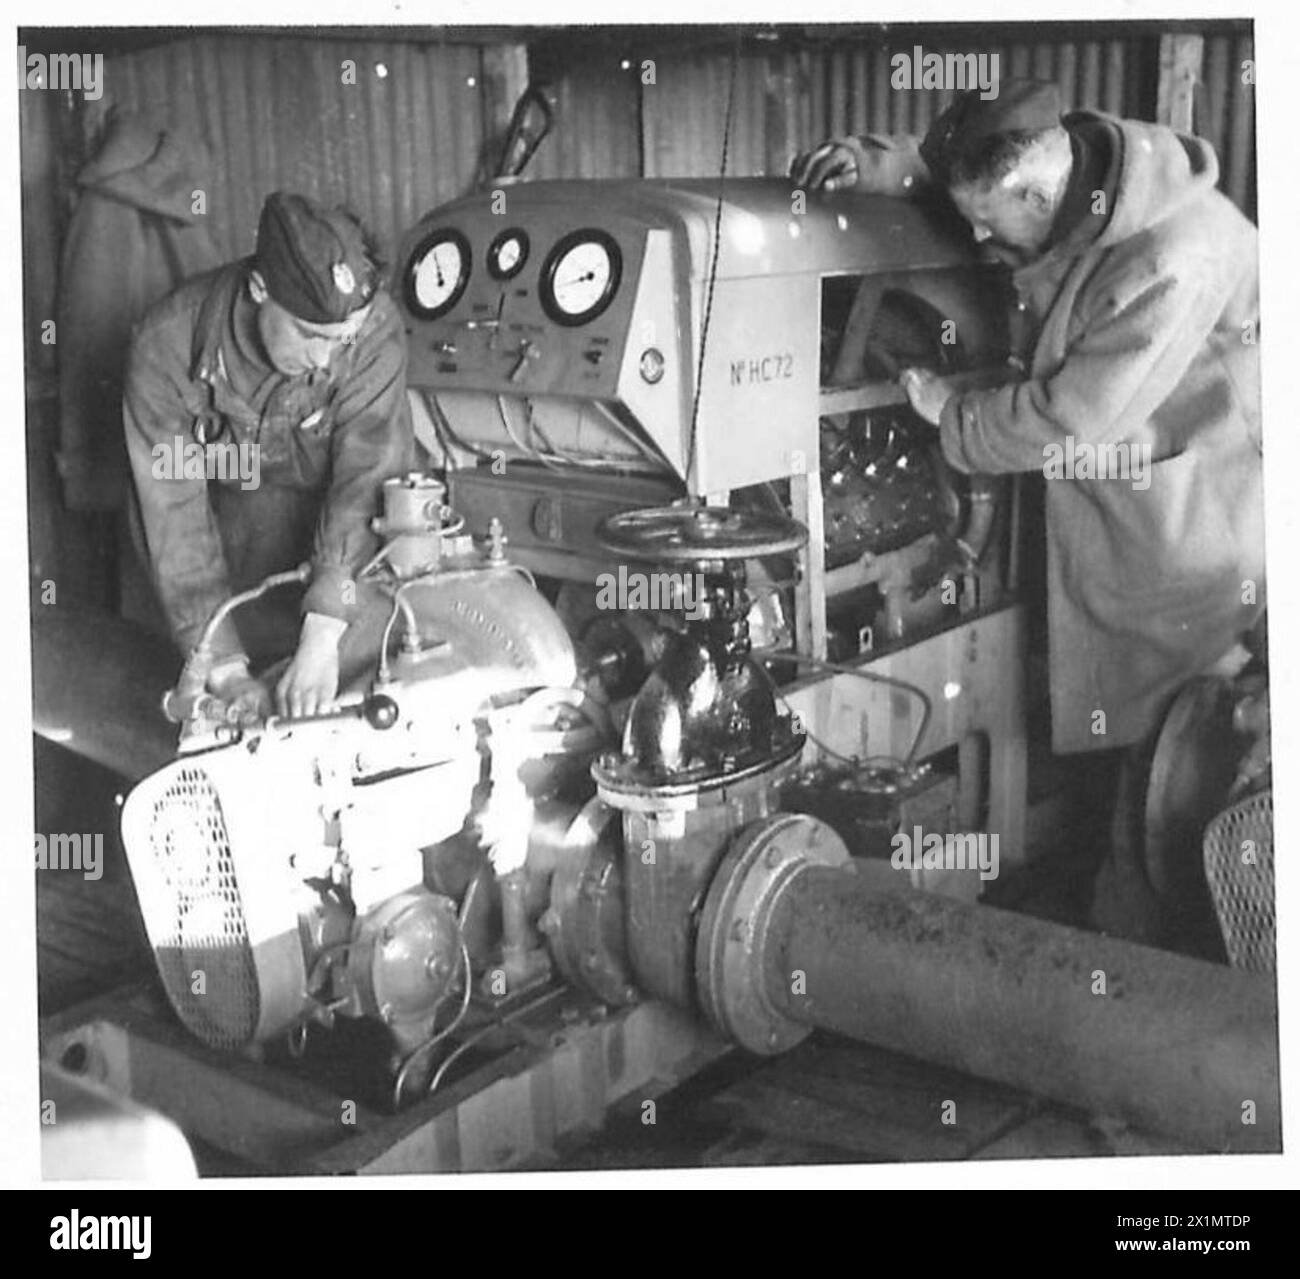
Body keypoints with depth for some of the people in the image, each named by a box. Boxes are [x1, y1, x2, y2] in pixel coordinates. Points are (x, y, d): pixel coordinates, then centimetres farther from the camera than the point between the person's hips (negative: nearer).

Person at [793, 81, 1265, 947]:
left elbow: (1075, 419, -27)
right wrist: (900, 165, -2)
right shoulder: (1059, 171, -3)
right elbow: (976, 158, 19)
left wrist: (953, 417, -11)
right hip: (1113, 520, 9)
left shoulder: (1178, 258, -29)